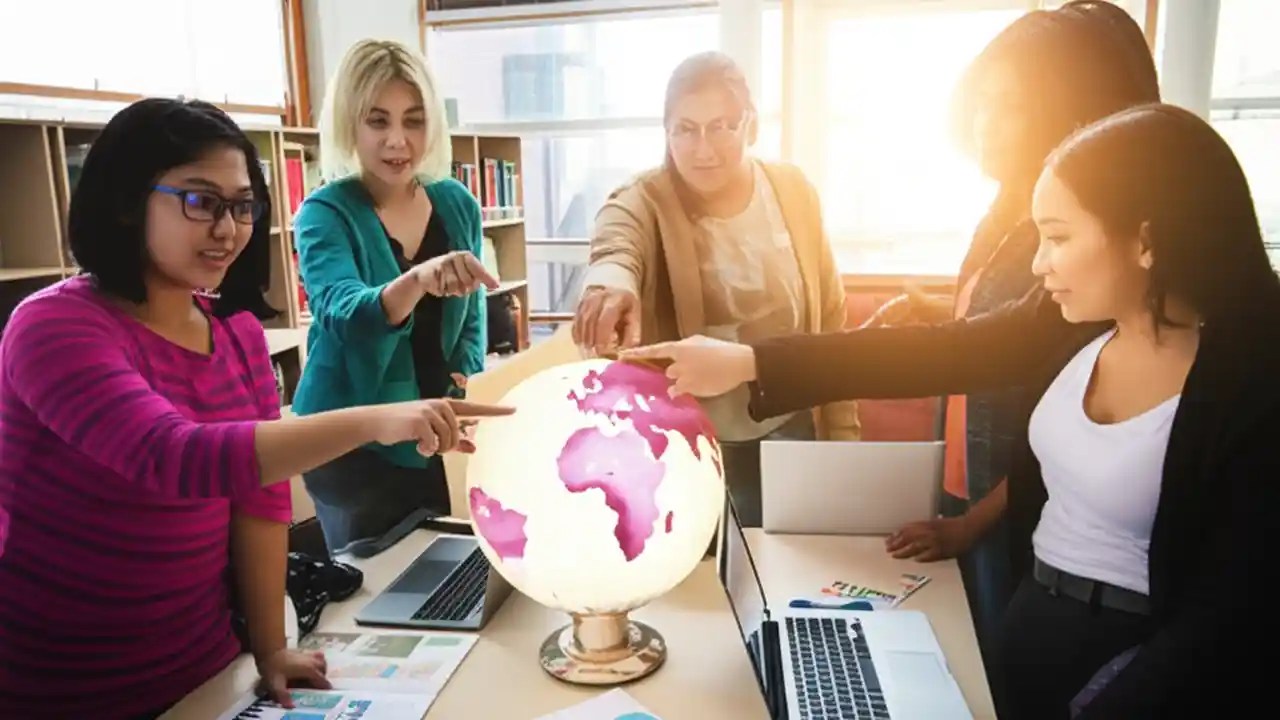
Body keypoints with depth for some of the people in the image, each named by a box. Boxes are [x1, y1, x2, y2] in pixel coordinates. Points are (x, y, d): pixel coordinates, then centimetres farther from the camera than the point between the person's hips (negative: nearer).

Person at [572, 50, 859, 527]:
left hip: (790, 434, 3)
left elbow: (830, 317, 4)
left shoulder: (793, 192, -3)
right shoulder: (642, 204, -13)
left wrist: (842, 430, 5)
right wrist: (609, 285, -61)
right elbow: (614, 249, -37)